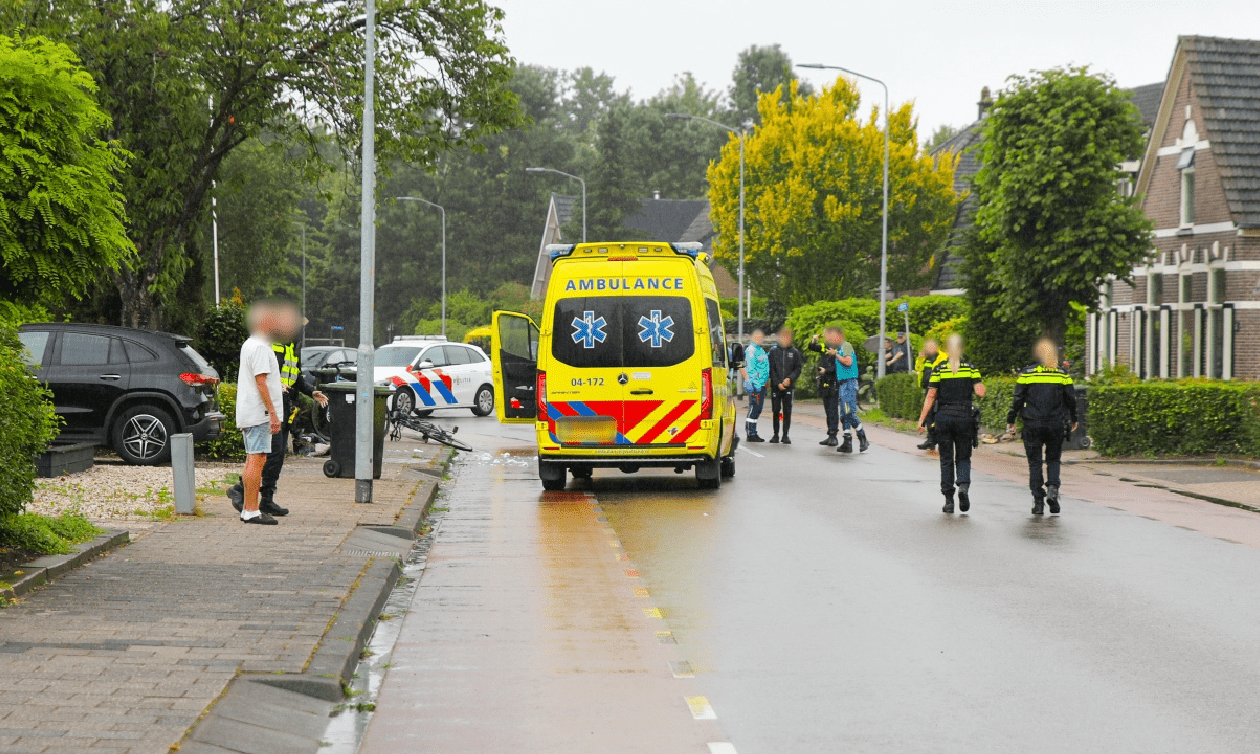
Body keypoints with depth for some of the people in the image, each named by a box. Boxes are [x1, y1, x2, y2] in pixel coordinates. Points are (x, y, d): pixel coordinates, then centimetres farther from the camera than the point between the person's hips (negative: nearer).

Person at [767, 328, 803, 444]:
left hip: (789, 386, 0)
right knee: (776, 410, 3)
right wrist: (777, 383, -9)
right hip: (775, 386, 0)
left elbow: (798, 369, 5)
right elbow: (771, 369, 2)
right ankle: (776, 434, 10)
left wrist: (790, 378, -12)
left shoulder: (795, 352, 6)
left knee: (787, 411, -2)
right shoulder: (773, 351, 5)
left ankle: (785, 435, 2)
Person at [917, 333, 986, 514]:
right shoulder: (970, 369, -2)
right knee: (963, 458, 11)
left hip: (944, 417, 0)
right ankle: (964, 485, -17)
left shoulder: (939, 370, -3)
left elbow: (930, 397, -5)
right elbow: (981, 392, -7)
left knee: (946, 460, 7)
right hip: (964, 417, 0)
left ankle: (949, 500, 5)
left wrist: (922, 419, -1)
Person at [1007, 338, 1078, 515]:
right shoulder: (1062, 375, 1)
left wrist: (1010, 421, 5)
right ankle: (1052, 488, -10)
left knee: (1035, 462, 6)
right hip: (1056, 424, 1)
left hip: (1032, 424, -1)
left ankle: (1038, 501, 1)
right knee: (1053, 459, 14)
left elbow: (1017, 399, -3)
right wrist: (1073, 420, 21)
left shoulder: (1026, 374, -3)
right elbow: (1071, 399, 6)